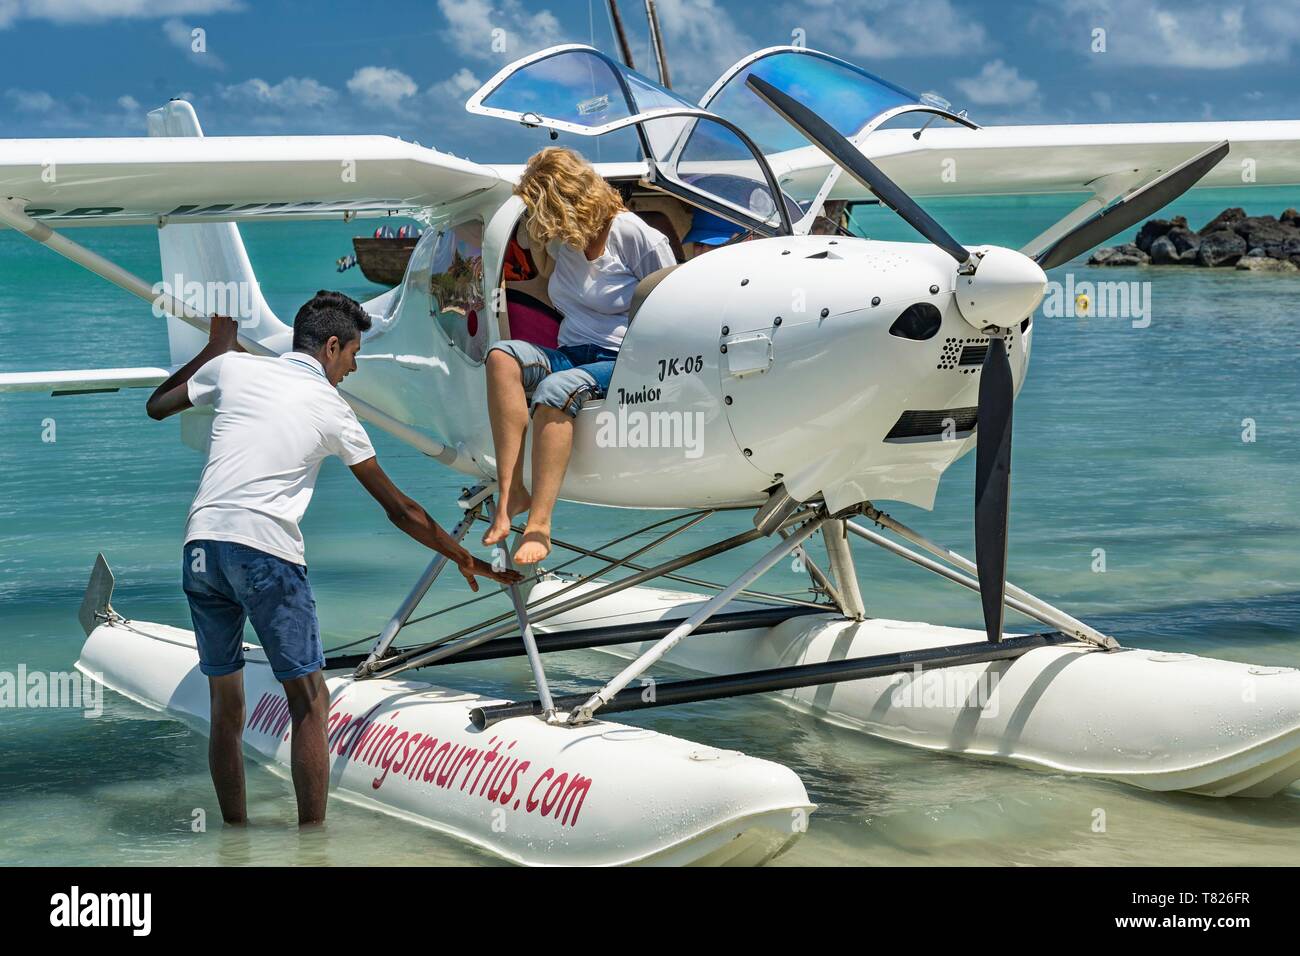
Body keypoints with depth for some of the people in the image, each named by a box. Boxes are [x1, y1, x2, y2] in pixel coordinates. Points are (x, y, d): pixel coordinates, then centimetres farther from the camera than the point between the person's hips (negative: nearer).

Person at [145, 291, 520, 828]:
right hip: (266, 550, -4)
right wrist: (465, 560, 25)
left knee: (225, 702, 13)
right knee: (309, 702, 3)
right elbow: (399, 509, 13)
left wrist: (216, 344, 39)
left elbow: (157, 406, 30)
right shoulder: (333, 410, 8)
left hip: (201, 545, 4)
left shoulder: (233, 367, 13)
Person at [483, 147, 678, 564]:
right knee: (502, 356, -24)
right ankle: (510, 491, -32)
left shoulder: (635, 236, -5)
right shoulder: (560, 240, 15)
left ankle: (539, 525, -38)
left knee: (556, 388, -36)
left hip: (622, 362, -6)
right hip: (570, 355, 6)